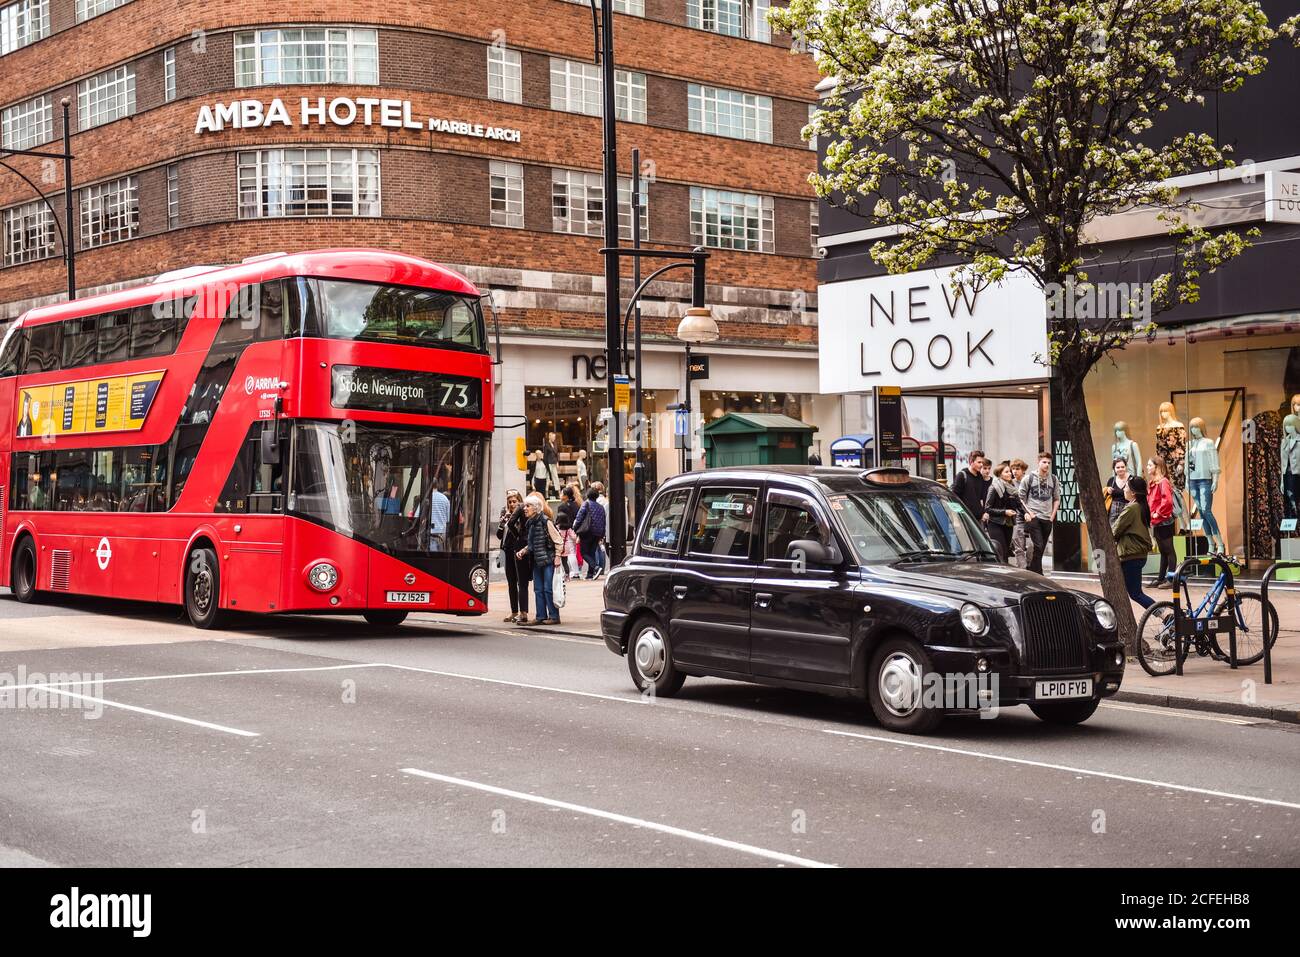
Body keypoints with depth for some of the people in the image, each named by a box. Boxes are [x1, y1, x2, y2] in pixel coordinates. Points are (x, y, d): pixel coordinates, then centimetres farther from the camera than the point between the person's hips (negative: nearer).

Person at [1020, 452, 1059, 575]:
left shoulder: (1053, 479, 10)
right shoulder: (1029, 478, -1)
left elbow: (1056, 499, 16)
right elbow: (1021, 497, 2)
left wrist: (1053, 515, 6)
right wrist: (1026, 512, -7)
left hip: (1047, 519, 4)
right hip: (1033, 517, -4)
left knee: (1041, 549, 7)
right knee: (1038, 546, -14)